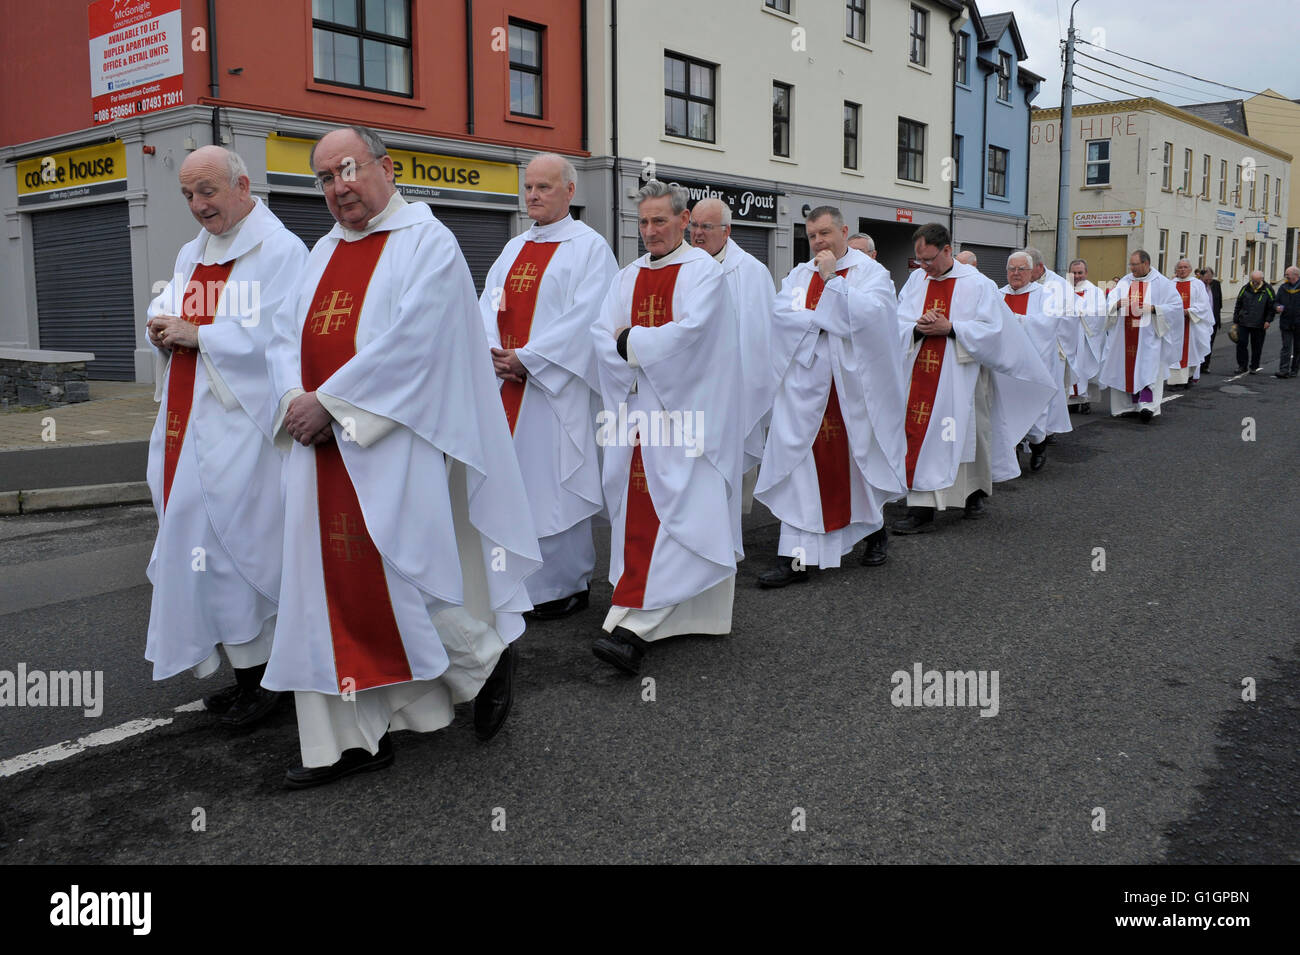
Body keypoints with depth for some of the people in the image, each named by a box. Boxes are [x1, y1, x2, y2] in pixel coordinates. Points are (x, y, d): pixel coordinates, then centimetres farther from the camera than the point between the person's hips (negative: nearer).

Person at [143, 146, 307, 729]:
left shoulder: (280, 251, -8)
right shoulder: (191, 254, 19)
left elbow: (275, 336, -18)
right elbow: (167, 312, 24)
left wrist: (197, 335, -15)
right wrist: (162, 327, 0)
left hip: (239, 425, -8)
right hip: (188, 419, 9)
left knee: (234, 543, -8)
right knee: (200, 542, 9)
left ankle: (259, 676, 5)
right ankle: (243, 672, 19)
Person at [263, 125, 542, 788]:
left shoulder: (427, 243, -5)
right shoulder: (324, 253, 18)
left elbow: (410, 342, -17)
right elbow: (286, 335, 15)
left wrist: (328, 401, -15)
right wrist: (295, 400, -5)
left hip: (396, 444, -7)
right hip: (322, 444, 7)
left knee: (410, 569, -6)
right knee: (336, 580, 6)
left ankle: (488, 655, 24)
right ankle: (357, 737, 15)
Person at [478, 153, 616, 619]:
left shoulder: (589, 247, -4)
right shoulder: (515, 248, 17)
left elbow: (584, 318, -14)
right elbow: (488, 304, 12)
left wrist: (526, 358, -17)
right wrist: (495, 353, -7)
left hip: (557, 385, -7)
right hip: (509, 386, 7)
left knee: (555, 482, -3)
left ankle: (568, 584, 10)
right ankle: (525, 578, 21)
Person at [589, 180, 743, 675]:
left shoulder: (703, 271, -2)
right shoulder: (628, 277, 16)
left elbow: (689, 333, -16)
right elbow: (603, 336, 5)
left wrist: (630, 342, -6)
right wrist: (652, 348, -12)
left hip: (686, 410, -6)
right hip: (636, 408, 6)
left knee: (676, 510, -11)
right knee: (638, 509, 4)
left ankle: (635, 627, -18)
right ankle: (656, 612, 14)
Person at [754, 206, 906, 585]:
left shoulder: (871, 272, 0)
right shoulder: (799, 274, 11)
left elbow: (871, 314, -19)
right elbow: (781, 315, -4)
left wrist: (832, 278, -17)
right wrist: (828, 319, -10)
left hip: (854, 387, -2)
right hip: (807, 386, 3)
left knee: (859, 458, 10)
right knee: (801, 465, -4)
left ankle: (875, 529, 37)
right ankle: (796, 557, -4)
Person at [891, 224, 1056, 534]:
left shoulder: (977, 284, -5)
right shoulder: (915, 280, 7)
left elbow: (991, 329, -10)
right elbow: (899, 324, 5)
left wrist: (949, 328, -18)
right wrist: (918, 328, -16)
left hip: (962, 377, -3)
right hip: (922, 377, 3)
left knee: (967, 434, 6)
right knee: (920, 434, 0)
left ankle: (975, 493, 27)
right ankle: (921, 511, 6)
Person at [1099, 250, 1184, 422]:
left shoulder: (1162, 283, 0)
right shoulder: (1124, 282, 10)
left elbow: (1176, 306, -2)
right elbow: (1109, 303, 4)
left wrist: (1153, 308, -15)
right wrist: (1118, 303, -19)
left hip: (1148, 336, -4)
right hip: (1125, 336, 4)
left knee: (1147, 368, -13)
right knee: (1128, 368, 5)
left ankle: (1147, 405, -21)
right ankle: (1132, 405, 14)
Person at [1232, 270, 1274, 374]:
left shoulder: (1268, 290, 0)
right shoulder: (1245, 289, 5)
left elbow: (1272, 306, 3)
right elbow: (1238, 306, 11)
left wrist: (1268, 320, -7)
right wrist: (1235, 321, 9)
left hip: (1259, 325, -1)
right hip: (1243, 323, 1)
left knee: (1256, 347, 5)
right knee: (1241, 344, -2)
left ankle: (1254, 367, 17)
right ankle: (1242, 366, 9)